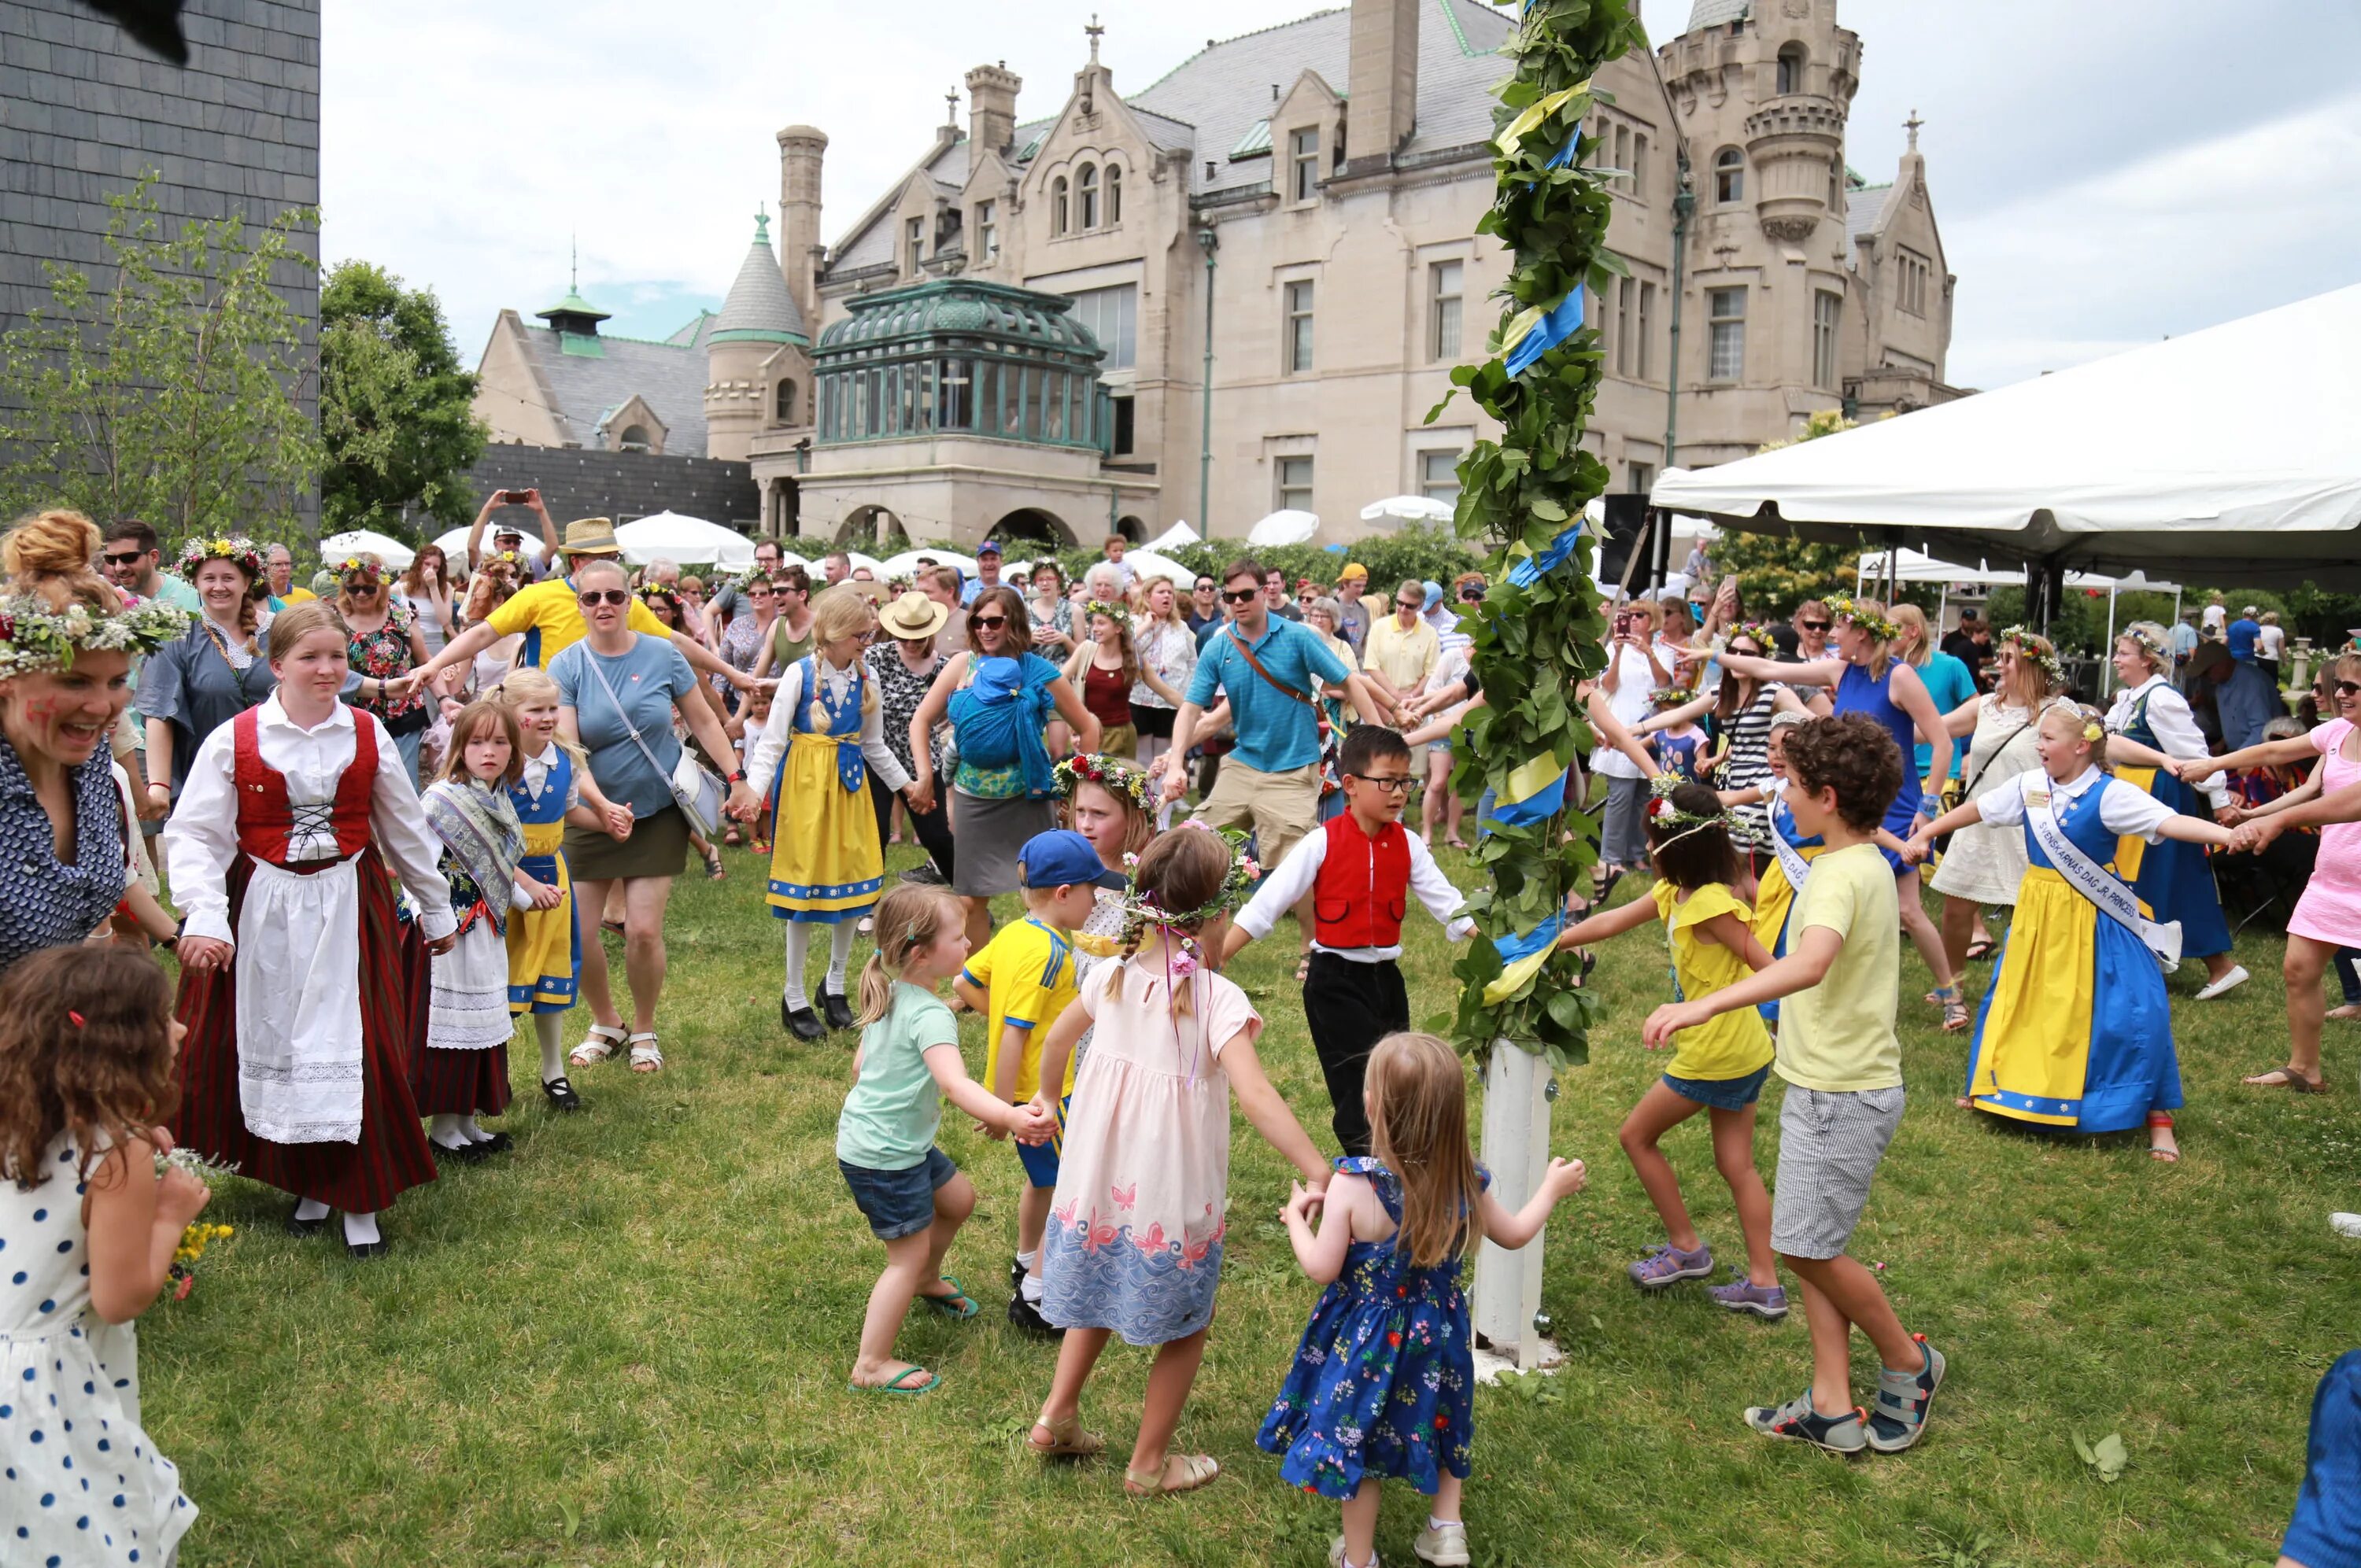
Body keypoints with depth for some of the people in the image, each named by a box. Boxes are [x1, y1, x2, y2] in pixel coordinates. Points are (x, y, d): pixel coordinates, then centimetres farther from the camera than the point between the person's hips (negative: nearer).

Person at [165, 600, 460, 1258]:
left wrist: (436, 909, 18)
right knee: (273, 1044, 6)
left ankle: (360, 1197, 11)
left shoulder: (368, 735, 3)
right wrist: (203, 917, -19)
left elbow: (406, 829, 12)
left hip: (351, 909, 1)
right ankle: (307, 1183, 24)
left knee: (359, 1050, -2)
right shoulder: (234, 740, -4)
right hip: (264, 913, -1)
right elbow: (193, 834, -6)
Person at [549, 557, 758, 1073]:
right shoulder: (566, 667, -8)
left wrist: (737, 780, -2)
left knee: (643, 930, -6)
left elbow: (703, 721, 4)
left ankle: (645, 1031, 19)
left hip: (657, 812, -1)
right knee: (577, 931, 0)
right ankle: (605, 1023, 28)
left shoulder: (662, 654, -6)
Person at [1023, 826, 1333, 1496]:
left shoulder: (1114, 975, -2)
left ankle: (1057, 1417, 34)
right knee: (1186, 1323, 16)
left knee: (1102, 1291, 29)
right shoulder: (1218, 999, -21)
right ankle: (1150, 1463, 26)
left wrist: (1047, 1099, 34)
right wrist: (1320, 1175, -31)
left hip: (1101, 1179, 5)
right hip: (1172, 1191, -5)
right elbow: (1256, 1098, -31)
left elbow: (1057, 1037, 15)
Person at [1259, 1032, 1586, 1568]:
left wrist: (1296, 1216, -3)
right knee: (1437, 1419, 30)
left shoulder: (1353, 1186, -29)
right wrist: (1552, 1188, 18)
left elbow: (1322, 1268, -21)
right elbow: (1513, 1234, 2)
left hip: (1368, 1339, -3)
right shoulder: (1466, 1181, -16)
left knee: (1356, 1440, 17)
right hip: (1437, 1334, 3)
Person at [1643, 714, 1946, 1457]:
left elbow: (1809, 964, -41)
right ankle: (1832, 1409, 19)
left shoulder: (1843, 875, -22)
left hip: (1841, 1092, -10)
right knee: (1809, 1244, 12)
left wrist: (1703, 1006, -48)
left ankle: (1908, 1363, 19)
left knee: (1808, 1246, -2)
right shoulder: (1867, 863, 11)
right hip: (1833, 1083, 10)